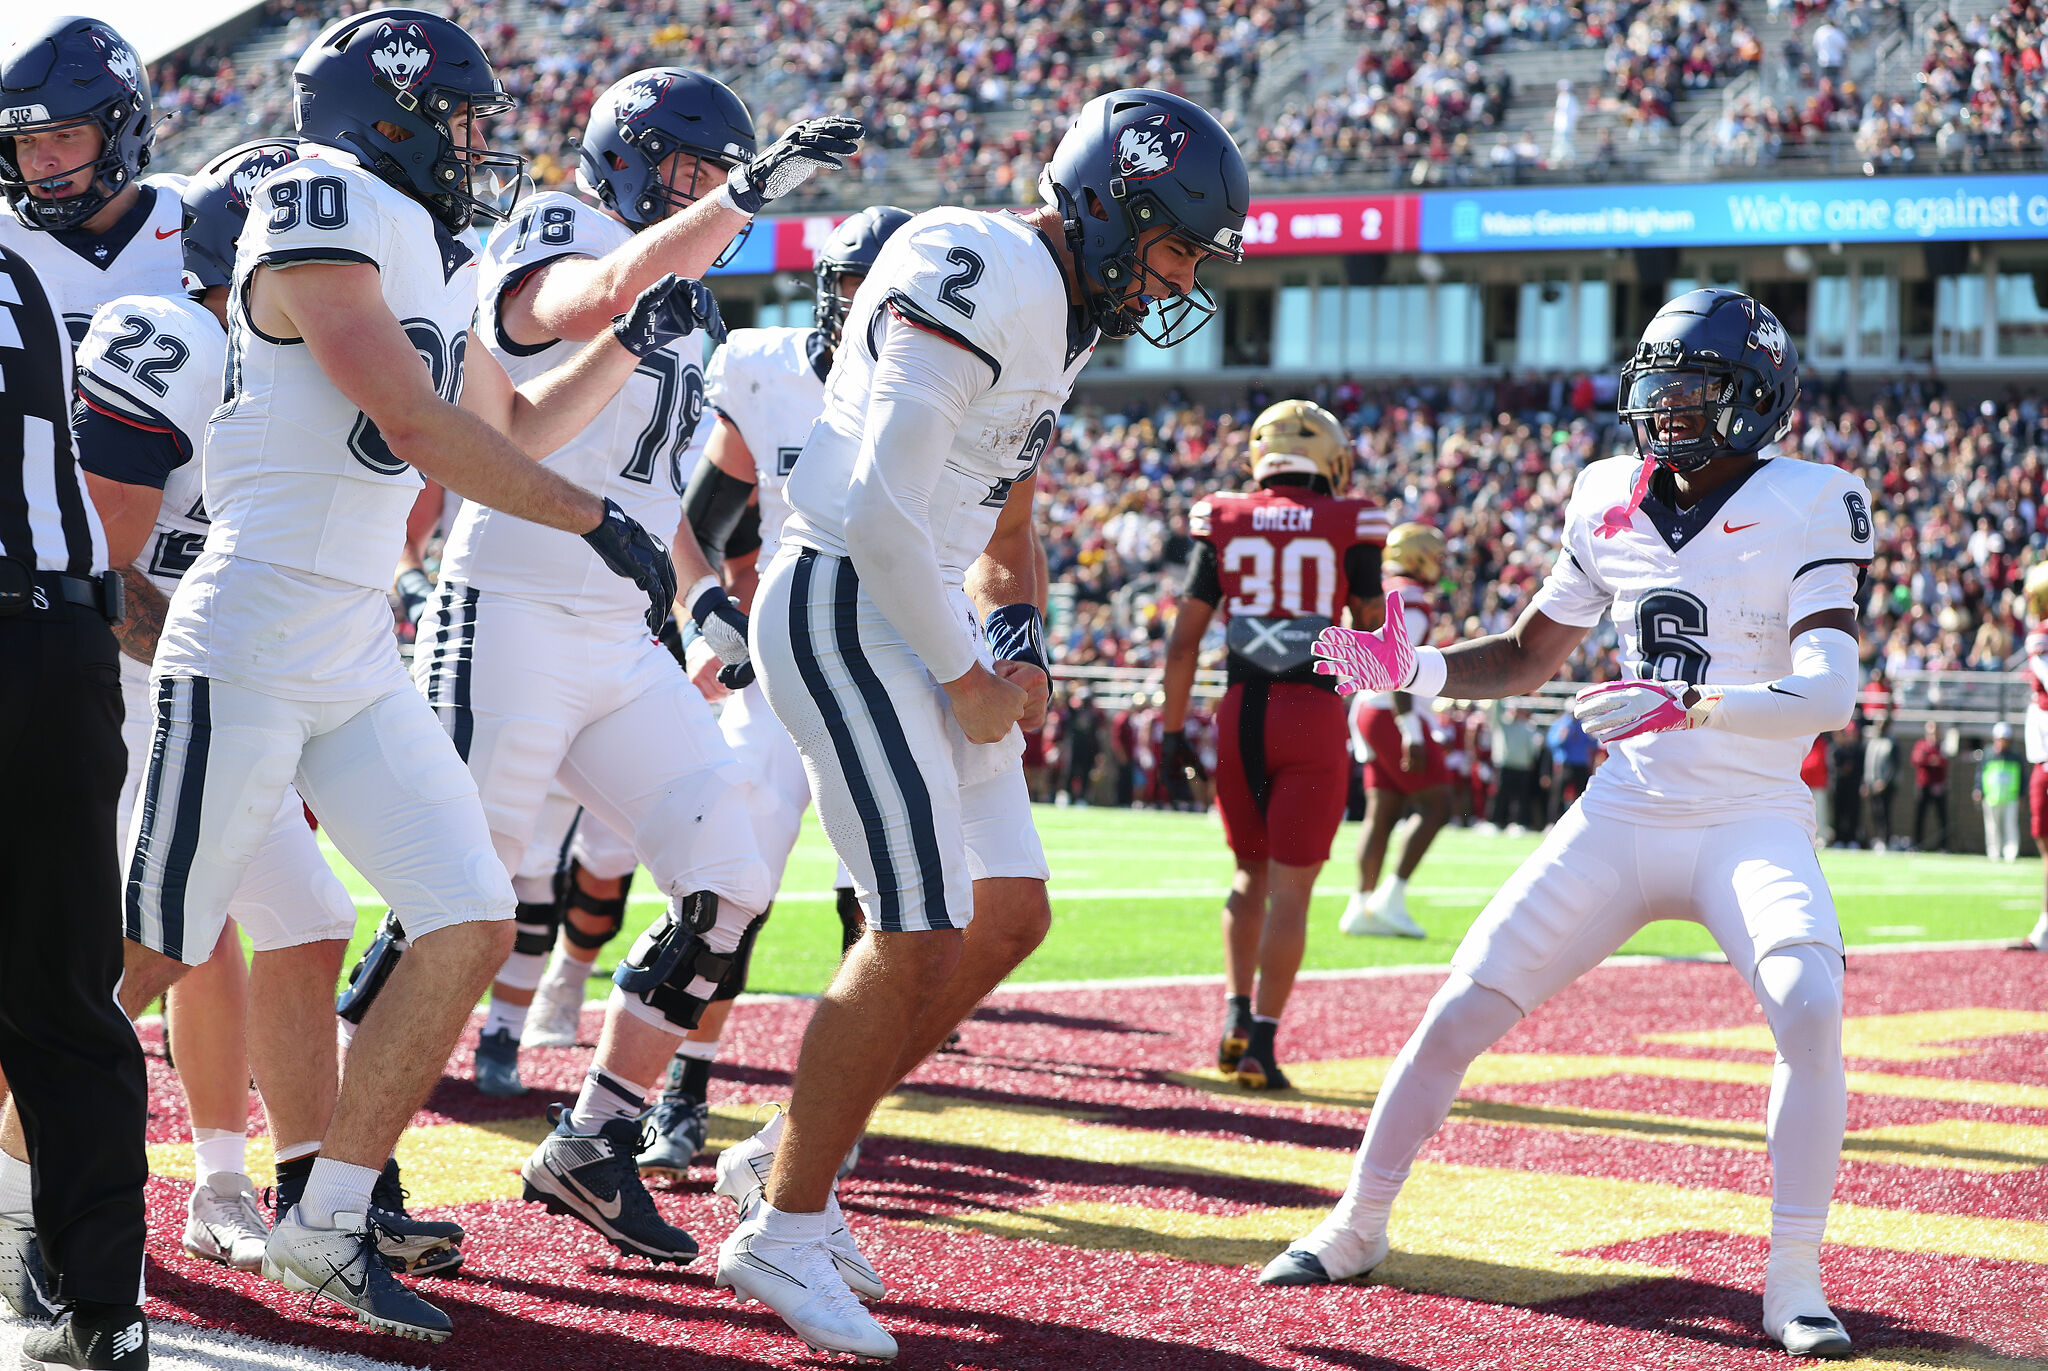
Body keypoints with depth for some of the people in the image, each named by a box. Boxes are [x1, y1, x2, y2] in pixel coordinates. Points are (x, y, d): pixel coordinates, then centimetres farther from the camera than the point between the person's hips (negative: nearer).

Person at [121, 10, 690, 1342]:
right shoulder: (322, 228, -12)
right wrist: (600, 520, -13)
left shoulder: (434, 269, 15)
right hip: (247, 646, -9)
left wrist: (632, 342, 21)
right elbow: (422, 430, -19)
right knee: (150, 952, -2)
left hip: (359, 665, 9)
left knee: (472, 925, 1)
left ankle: (327, 1220, 8)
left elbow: (519, 427, 32)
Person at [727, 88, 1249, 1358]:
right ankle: (786, 1232, 0)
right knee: (919, 936, -11)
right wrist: (969, 678, -13)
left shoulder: (1059, 315, 15)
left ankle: (789, 1154, 20)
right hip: (844, 609, -10)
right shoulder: (981, 278, -18)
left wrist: (1019, 643, 12)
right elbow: (882, 511, -22)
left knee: (1008, 915, 11)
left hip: (919, 621, 10)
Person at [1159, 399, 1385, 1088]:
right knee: (1290, 887, 1)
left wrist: (1174, 729, 11)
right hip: (1314, 714, -3)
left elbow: (1184, 640, 4)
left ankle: (1238, 1014, 10)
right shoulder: (1348, 527, -1)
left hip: (1240, 710, 3)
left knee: (1251, 872, 21)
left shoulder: (1224, 523, 5)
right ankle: (1261, 1041, -4)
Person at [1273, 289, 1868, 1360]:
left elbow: (1831, 692, -26)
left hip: (1752, 823, -4)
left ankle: (1794, 1282, -18)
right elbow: (1526, 660, 17)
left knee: (1810, 1008, -30)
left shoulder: (1800, 511, -12)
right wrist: (1408, 668, -1)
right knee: (1459, 1012, 0)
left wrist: (1688, 704, -40)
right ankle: (1356, 1227, 19)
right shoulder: (1612, 507, 5)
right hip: (1623, 817, 5)